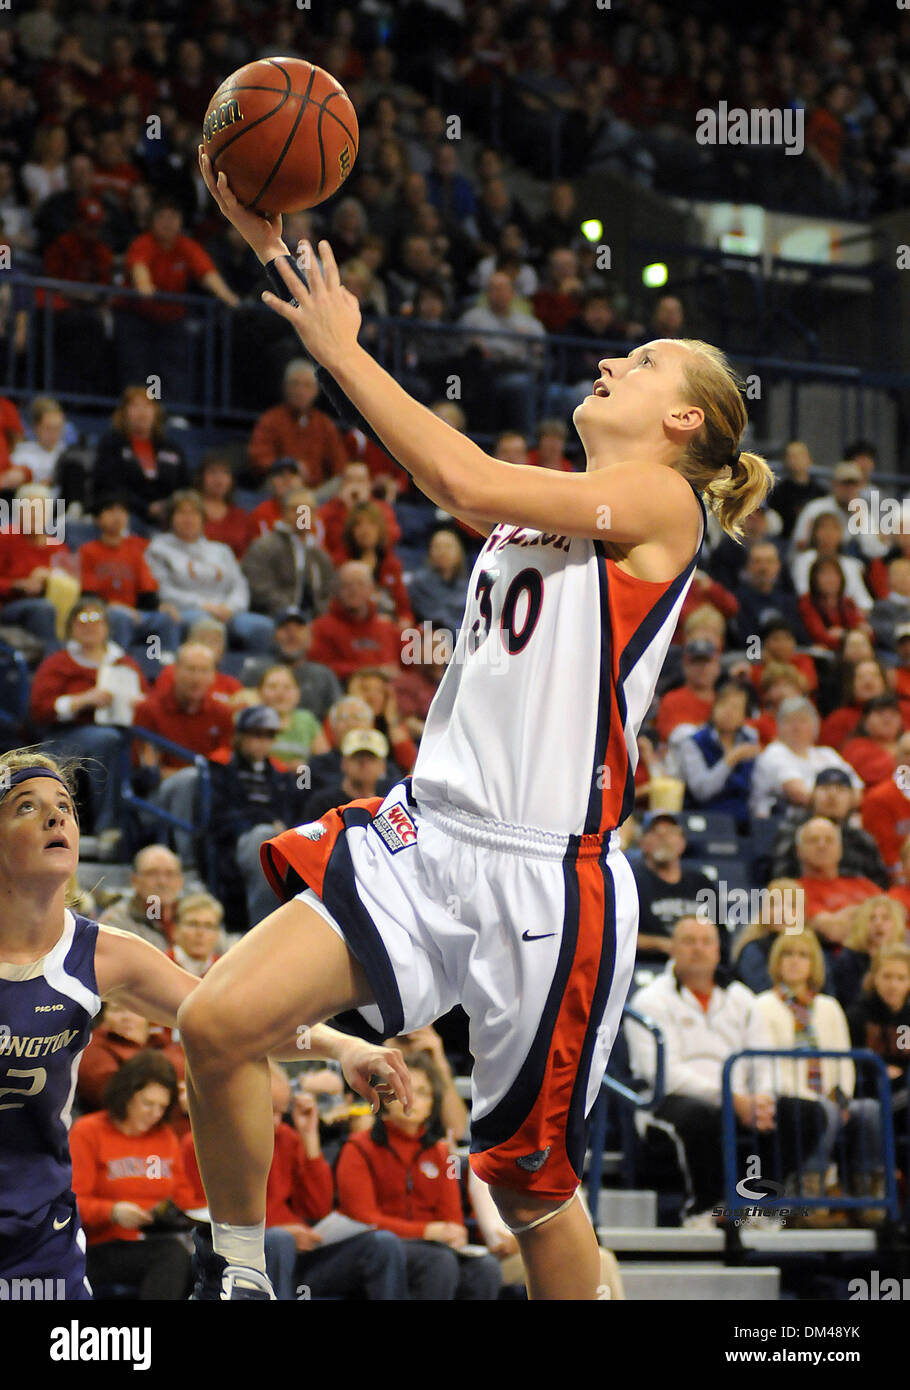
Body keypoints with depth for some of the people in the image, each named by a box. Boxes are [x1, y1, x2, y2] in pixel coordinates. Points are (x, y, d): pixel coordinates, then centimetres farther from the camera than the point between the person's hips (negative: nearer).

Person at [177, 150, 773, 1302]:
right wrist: (273, 245, 4)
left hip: (547, 872, -7)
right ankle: (239, 1276, 8)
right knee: (218, 1023, -9)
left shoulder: (662, 498, -5)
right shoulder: (541, 499, 17)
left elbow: (465, 482, -18)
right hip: (429, 831, 7)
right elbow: (389, 414, 12)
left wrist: (339, 348, -11)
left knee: (526, 1172, 3)